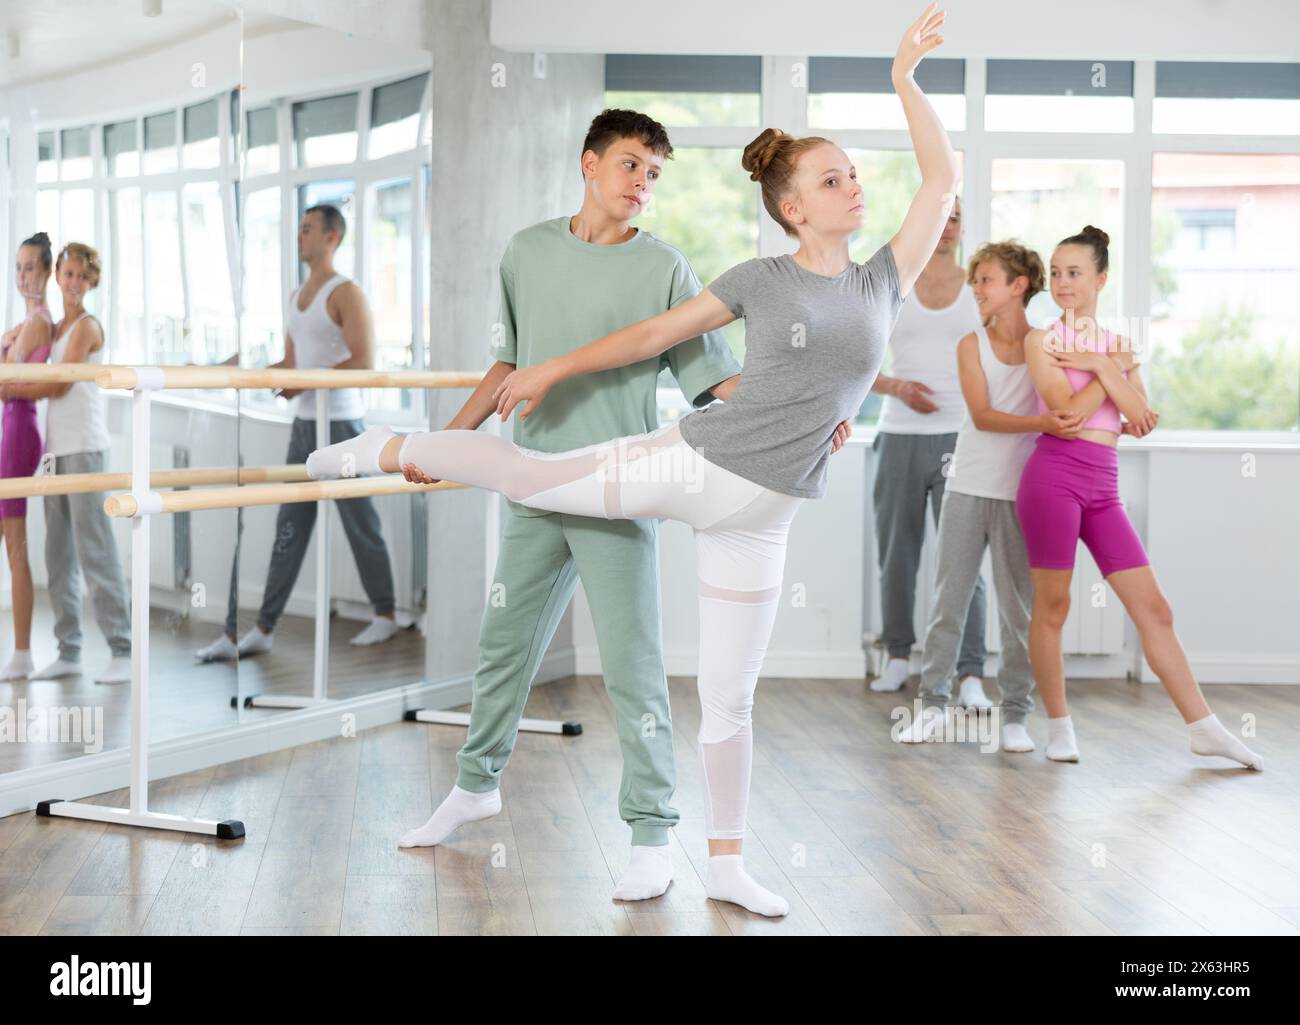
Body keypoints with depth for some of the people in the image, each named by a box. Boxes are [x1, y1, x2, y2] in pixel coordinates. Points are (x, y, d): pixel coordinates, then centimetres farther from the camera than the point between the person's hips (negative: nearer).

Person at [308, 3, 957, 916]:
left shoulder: (883, 282, 7)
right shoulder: (763, 279, 0)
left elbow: (944, 178, 4)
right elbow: (653, 335, 8)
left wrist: (906, 77, -1)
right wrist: (552, 370, 10)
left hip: (759, 514, 2)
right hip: (690, 462, -2)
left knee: (729, 697, 8)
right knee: (525, 476, -5)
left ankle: (727, 867, 20)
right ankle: (393, 449, 23)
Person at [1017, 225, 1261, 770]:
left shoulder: (1119, 345, 16)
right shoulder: (1041, 341, 2)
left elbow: (1142, 417, 1)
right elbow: (1067, 411, -12)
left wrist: (1099, 364, -7)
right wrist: (1114, 367, -3)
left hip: (1103, 488, 5)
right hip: (1055, 475, -4)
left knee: (1153, 608, 3)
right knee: (1052, 605, -1)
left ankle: (1204, 728, 6)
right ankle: (1059, 726, 12)